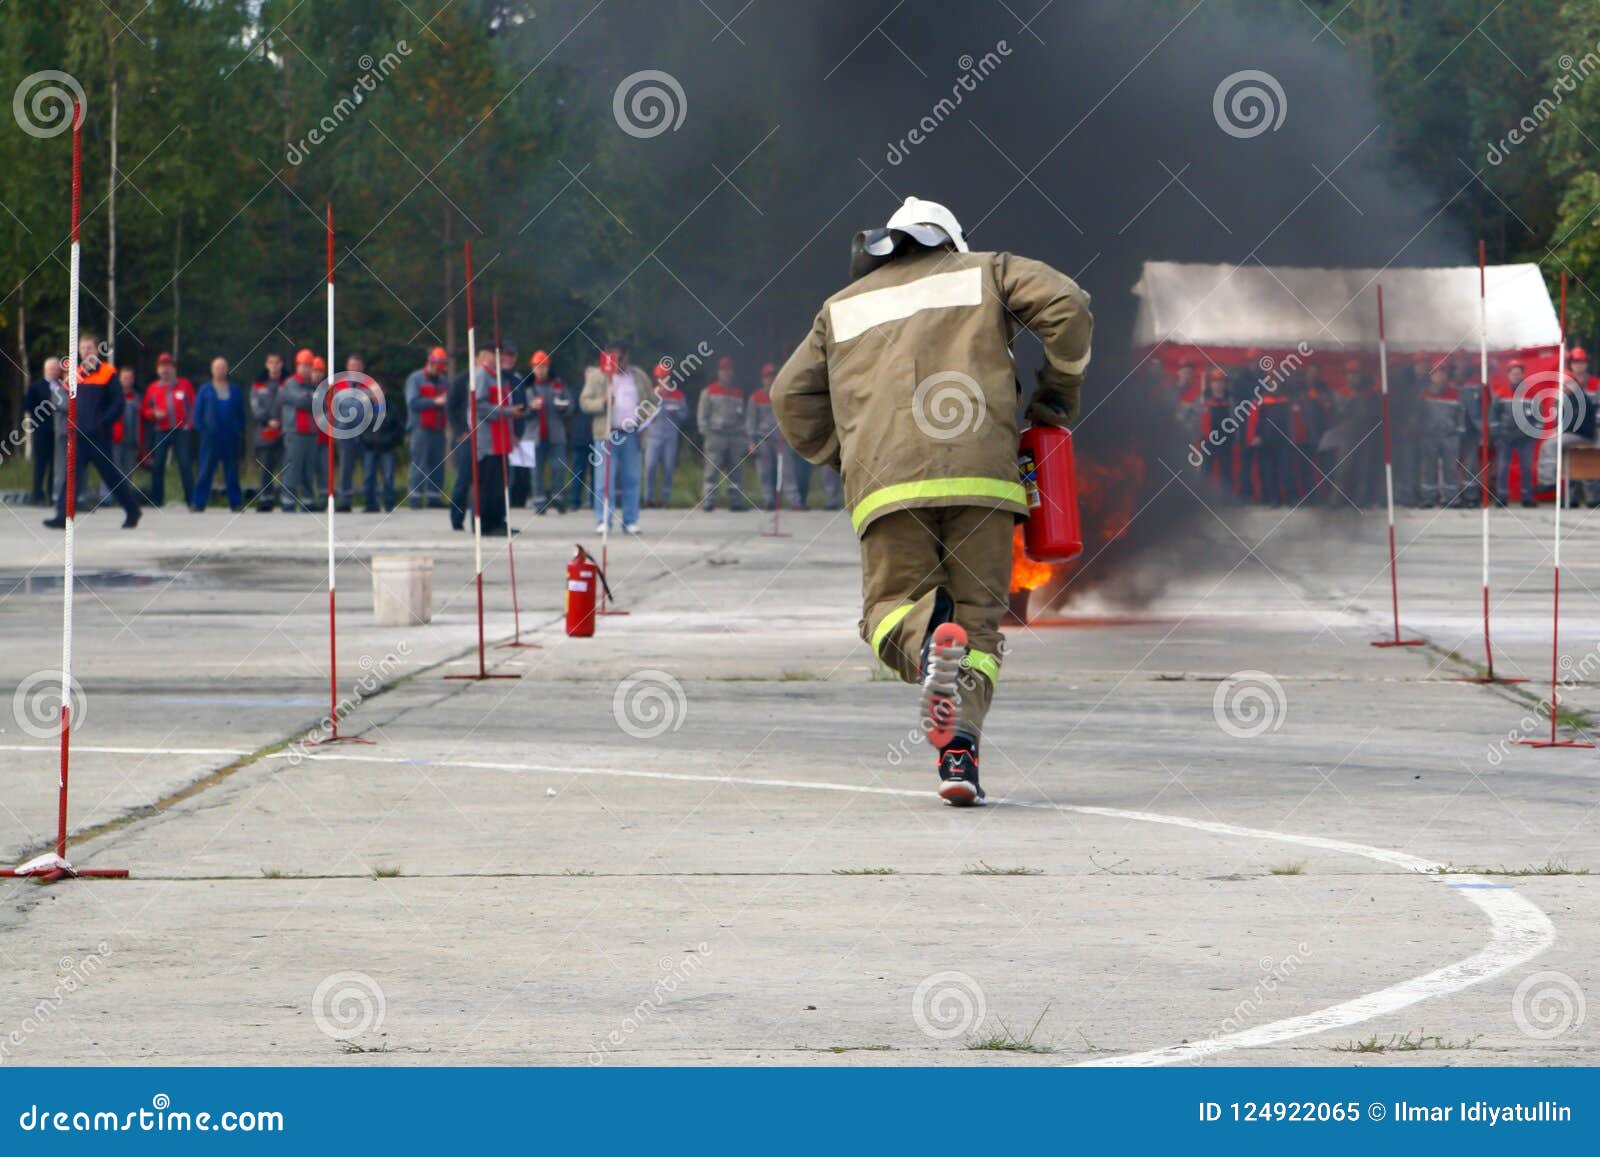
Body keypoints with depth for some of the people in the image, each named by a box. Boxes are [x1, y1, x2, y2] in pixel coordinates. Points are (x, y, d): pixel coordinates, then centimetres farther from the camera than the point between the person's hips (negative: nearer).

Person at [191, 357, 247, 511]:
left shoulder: (235, 390, 10)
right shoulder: (206, 390, 7)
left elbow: (241, 412, 12)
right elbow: (198, 411, 7)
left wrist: (240, 430, 1)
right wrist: (201, 428, -5)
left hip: (231, 437, 1)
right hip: (210, 437, -1)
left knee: (232, 471, 4)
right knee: (205, 471, -3)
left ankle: (236, 503, 8)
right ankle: (198, 502, -1)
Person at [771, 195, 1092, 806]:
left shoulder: (843, 307, 28)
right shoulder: (985, 273, 23)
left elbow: (792, 397, 19)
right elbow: (1068, 306, 7)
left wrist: (847, 459, 27)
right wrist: (1057, 394, 16)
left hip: (886, 481, 1)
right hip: (980, 472, 0)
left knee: (892, 608, 9)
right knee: (978, 619, 6)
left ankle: (929, 641, -28)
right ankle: (958, 750, -16)